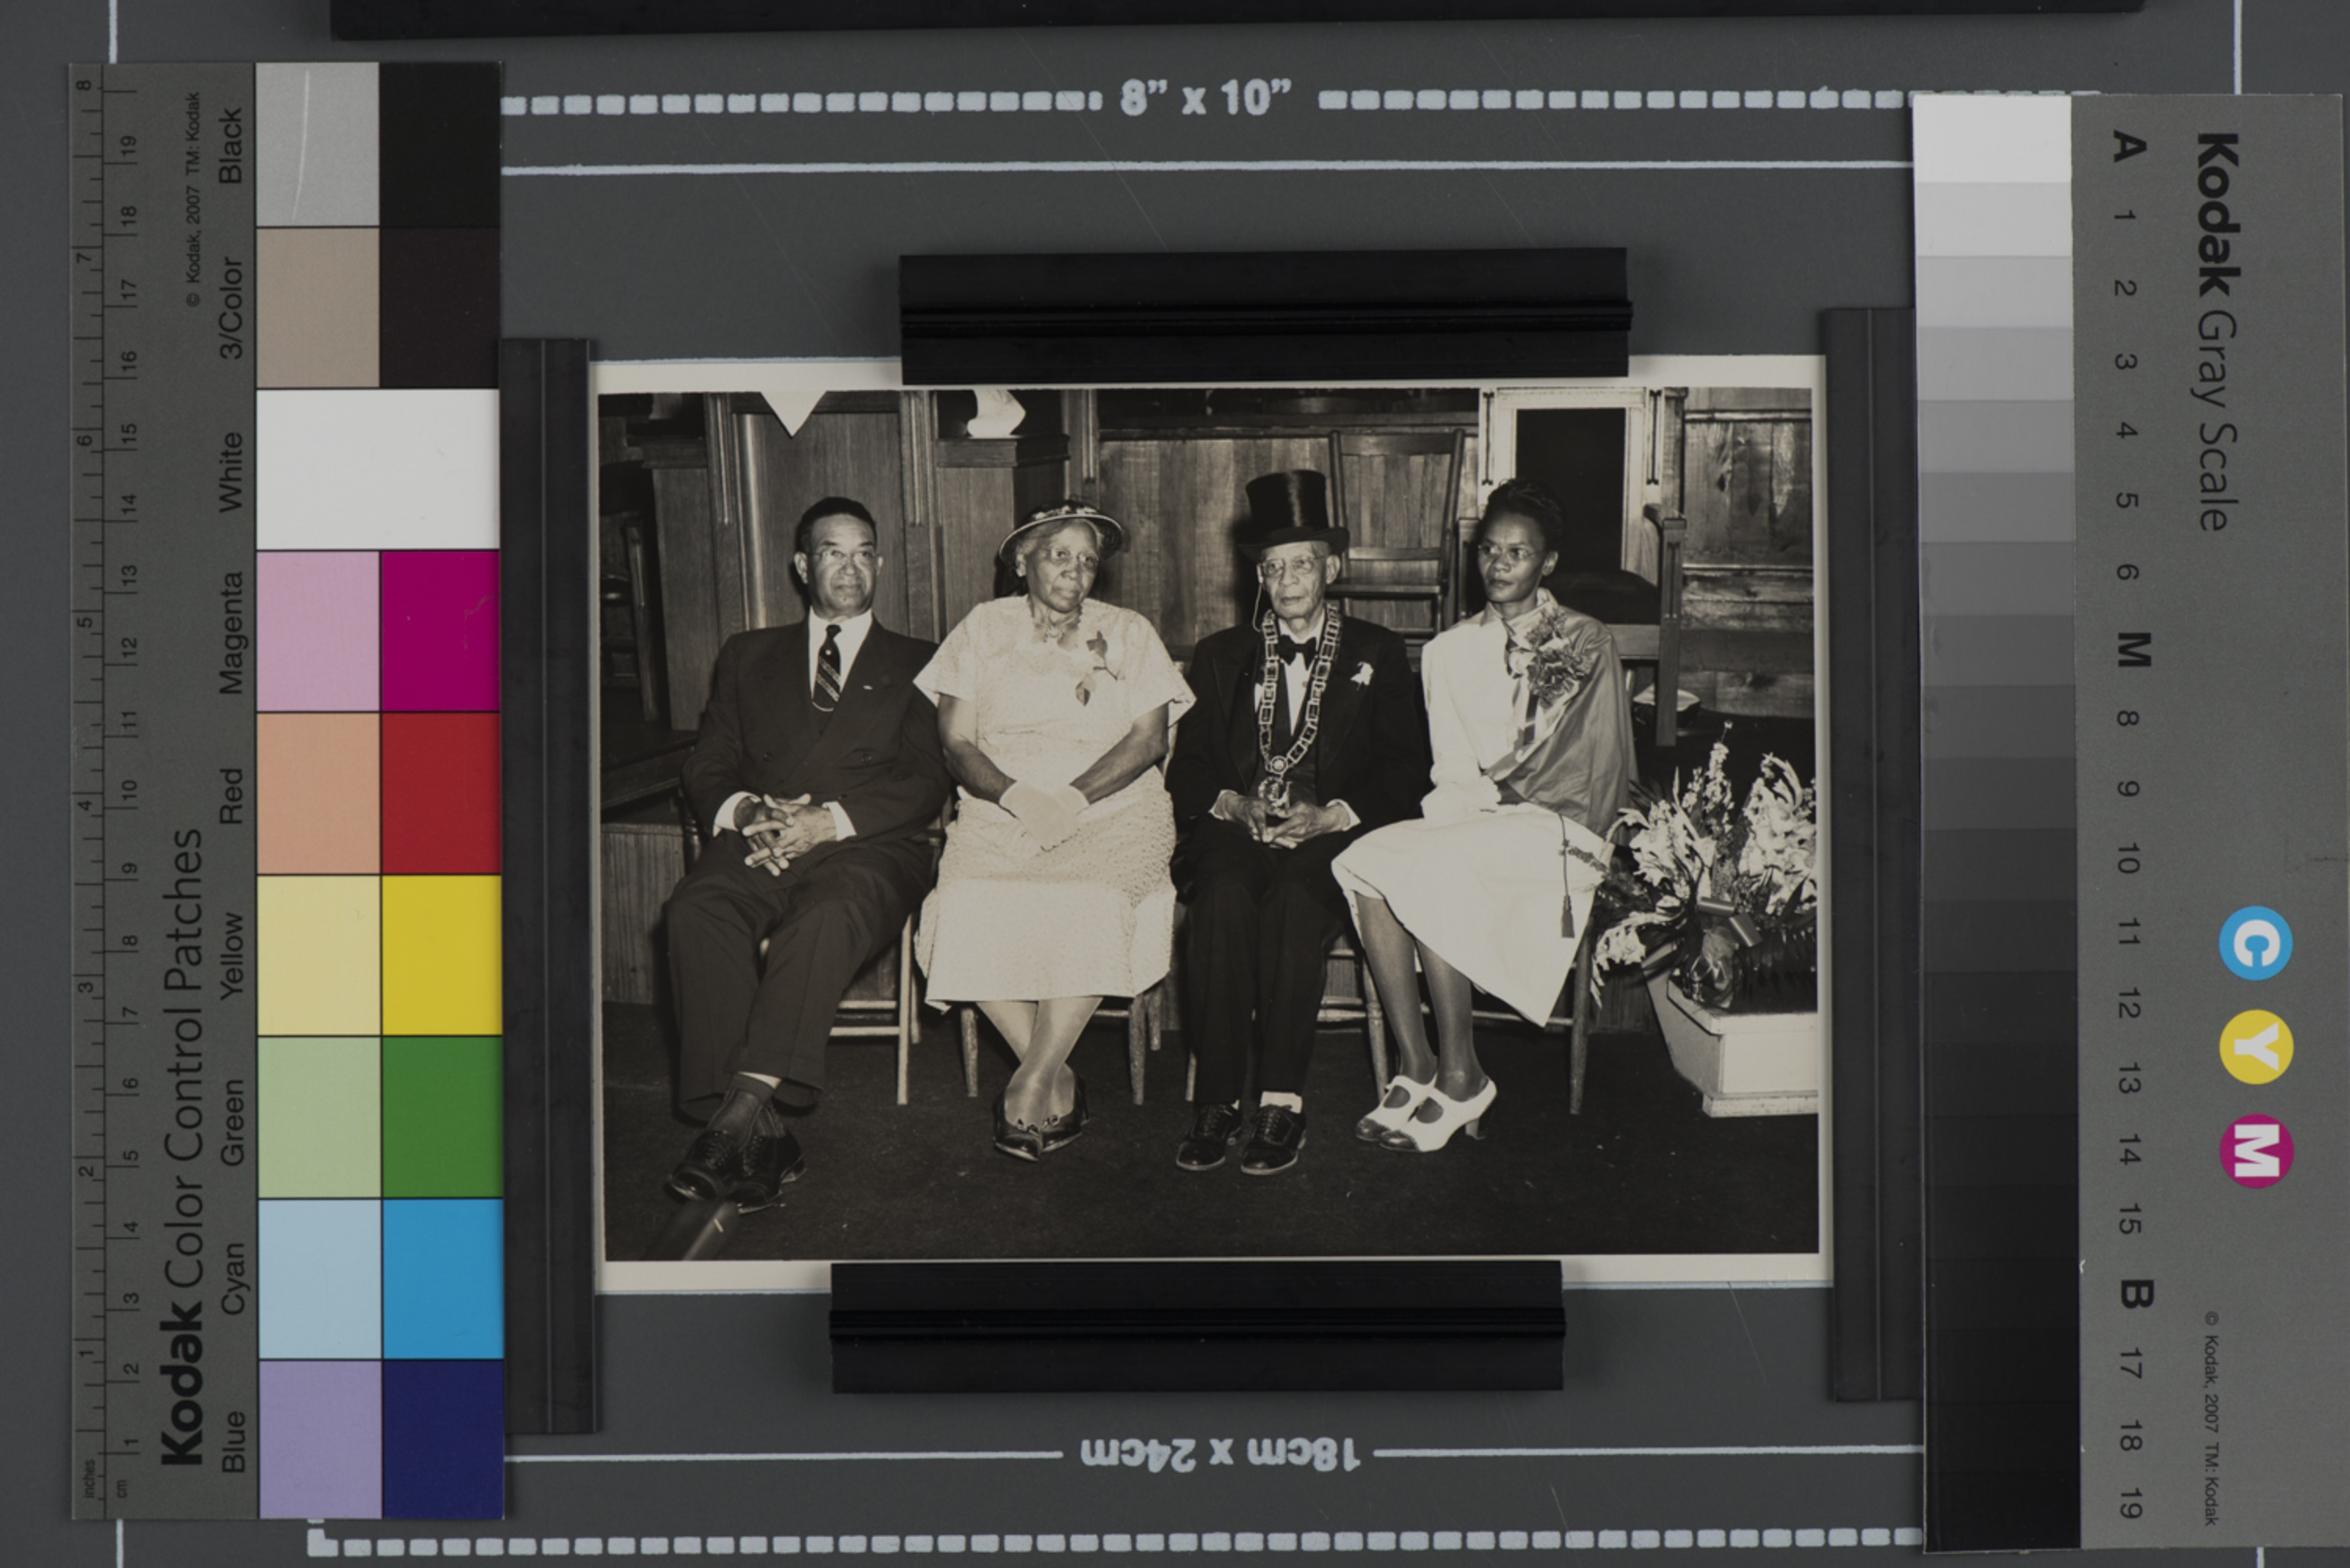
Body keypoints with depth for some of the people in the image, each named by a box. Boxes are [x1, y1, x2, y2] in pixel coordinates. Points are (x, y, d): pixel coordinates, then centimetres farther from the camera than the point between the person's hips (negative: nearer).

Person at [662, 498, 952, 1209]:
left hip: (868, 847, -2)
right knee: (698, 911, -33)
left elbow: (925, 783, 5)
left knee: (827, 913, -39)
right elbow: (706, 768, 17)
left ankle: (744, 1108, -46)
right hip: (760, 844, 2)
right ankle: (758, 1132, -39)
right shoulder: (749, 655, 26)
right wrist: (746, 812, -8)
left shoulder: (917, 664, 20)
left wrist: (831, 820, -13)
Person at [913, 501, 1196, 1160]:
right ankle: (1058, 1083, -19)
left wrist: (1073, 797, -15)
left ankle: (1030, 1084, -24)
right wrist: (1018, 796, -15)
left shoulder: (1129, 634, 14)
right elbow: (957, 743, 5)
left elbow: (1149, 738, 2)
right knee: (970, 909, -30)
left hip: (1112, 814, -1)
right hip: (998, 812, 1)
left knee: (1091, 907, -34)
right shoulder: (984, 628, 13)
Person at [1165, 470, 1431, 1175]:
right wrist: (1235, 803, -8)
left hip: (1334, 832, -1)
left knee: (1293, 902, -35)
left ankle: (1281, 1102, -32)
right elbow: (1187, 769, 13)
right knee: (1223, 899, -33)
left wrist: (1329, 814, -11)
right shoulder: (1222, 656, 21)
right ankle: (1216, 1098, -31)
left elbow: (1406, 771, 5)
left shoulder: (1377, 653, 15)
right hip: (1235, 827, 2)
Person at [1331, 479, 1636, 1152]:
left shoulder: (1586, 644, 6)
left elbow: (1577, 764, -4)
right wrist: (1459, 800, -11)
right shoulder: (1449, 650, 18)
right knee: (1362, 861, -26)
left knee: (1425, 866, -32)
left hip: (1554, 826, -5)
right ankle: (1414, 1064, -27)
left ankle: (1460, 1076, -25)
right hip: (1471, 825, 5)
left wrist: (1492, 794, -13)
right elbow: (1453, 771, 10)